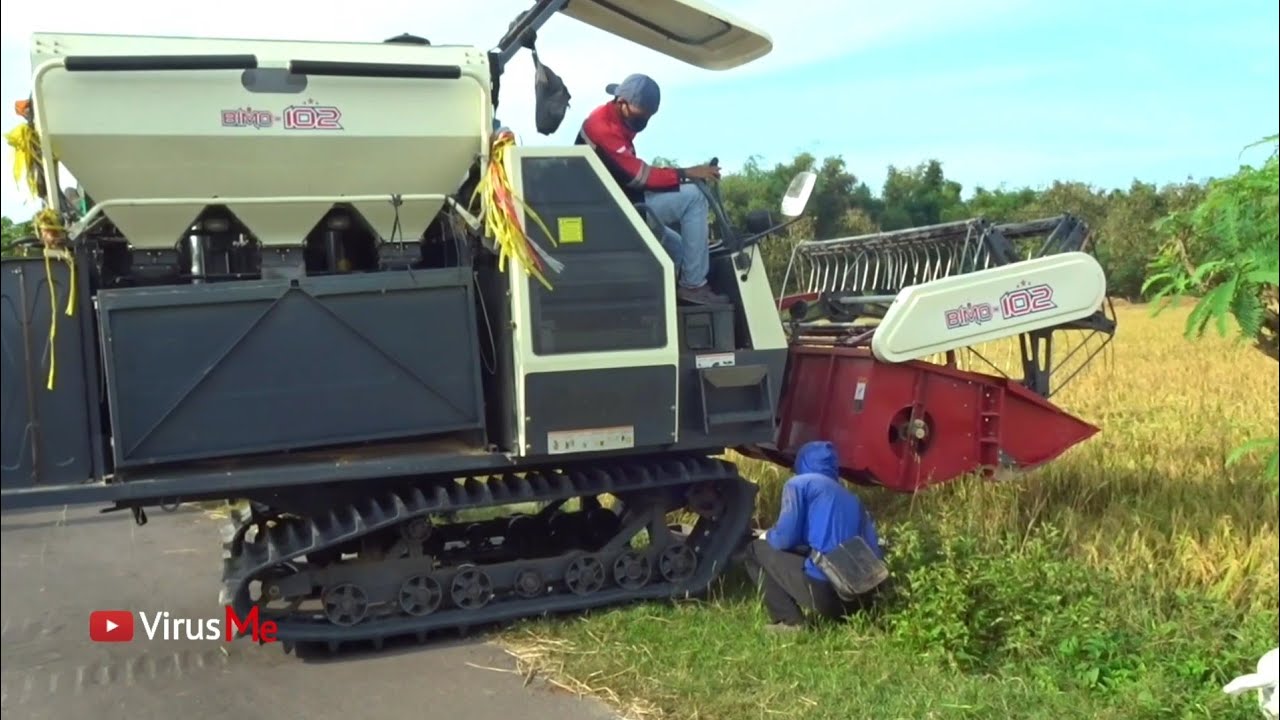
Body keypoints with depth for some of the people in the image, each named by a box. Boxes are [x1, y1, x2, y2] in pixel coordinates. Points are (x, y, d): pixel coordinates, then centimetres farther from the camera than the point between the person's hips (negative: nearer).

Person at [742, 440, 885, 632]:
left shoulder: (800, 483, 6)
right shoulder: (852, 498, 22)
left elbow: (785, 539, -5)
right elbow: (875, 552, 18)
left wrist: (768, 536, 18)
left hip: (825, 591, -6)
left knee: (756, 549, 14)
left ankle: (790, 622, 2)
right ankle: (845, 615, 16)